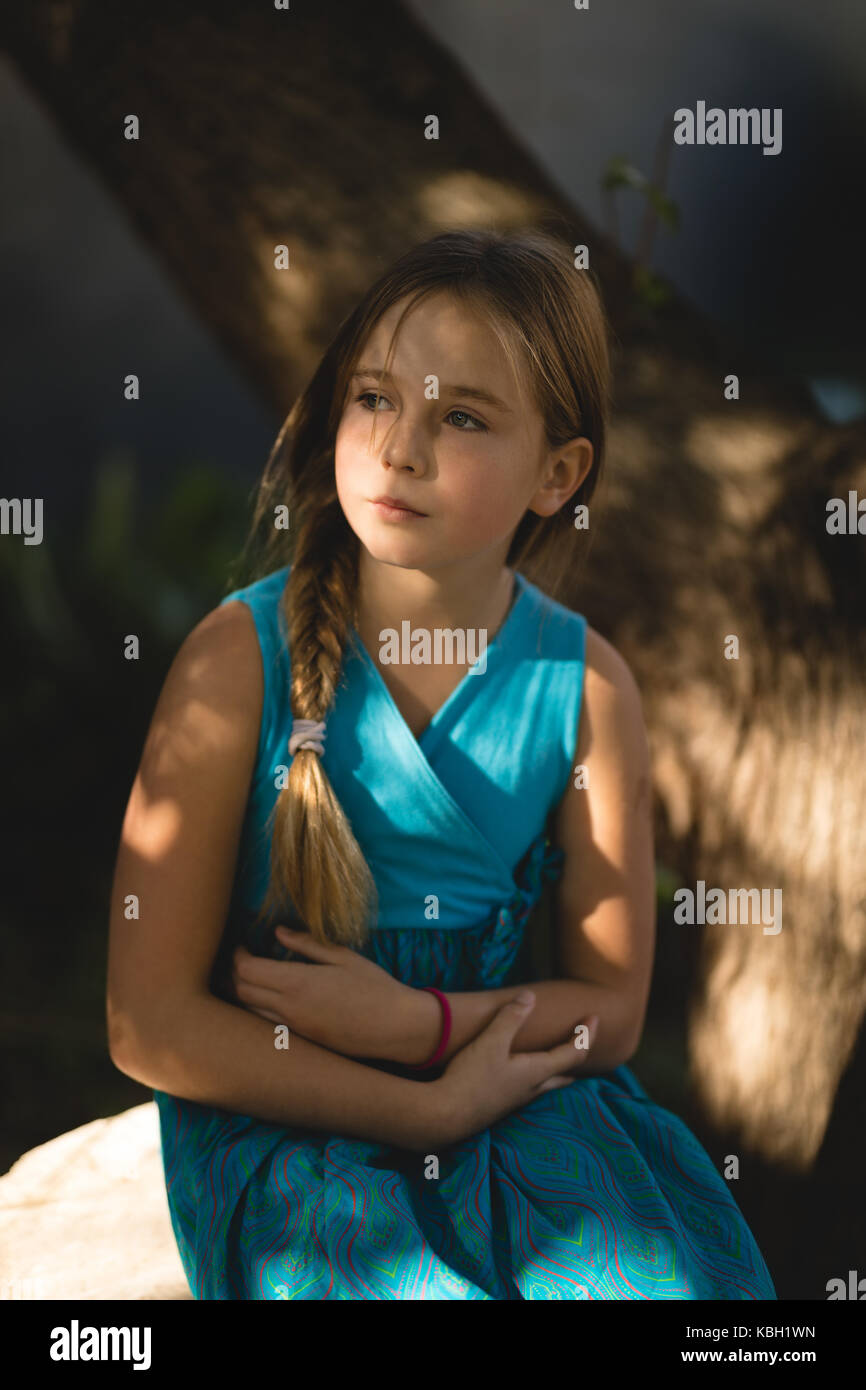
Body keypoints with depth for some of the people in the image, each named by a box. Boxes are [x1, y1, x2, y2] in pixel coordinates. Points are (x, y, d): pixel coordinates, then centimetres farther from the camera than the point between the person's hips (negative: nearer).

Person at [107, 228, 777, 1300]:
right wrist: (429, 1109, -14)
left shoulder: (586, 683, -3)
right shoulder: (242, 656, -10)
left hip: (512, 1088, 3)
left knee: (674, 1277, -21)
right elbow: (152, 1022, -10)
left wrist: (420, 1021, -13)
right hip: (281, 1123, -2)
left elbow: (610, 1007, 5)